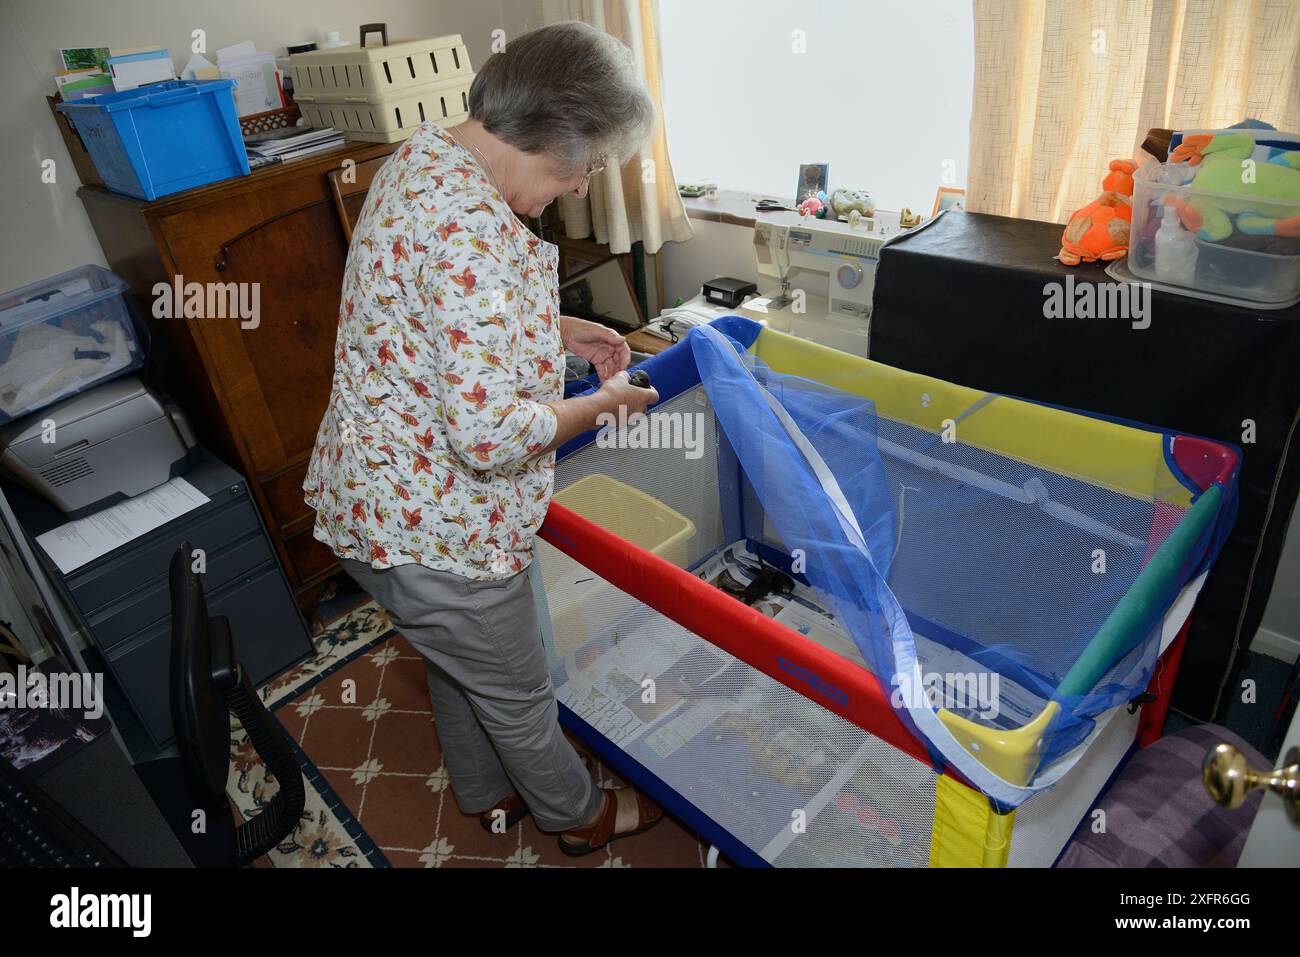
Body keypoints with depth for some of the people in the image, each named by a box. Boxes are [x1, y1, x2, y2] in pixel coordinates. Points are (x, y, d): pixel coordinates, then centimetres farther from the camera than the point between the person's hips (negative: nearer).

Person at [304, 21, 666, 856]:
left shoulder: (425, 156, 2)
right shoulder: (472, 229, -31)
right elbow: (491, 434, -33)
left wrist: (561, 331, 10)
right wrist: (601, 405, -15)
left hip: (381, 496, 10)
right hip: (434, 534, -9)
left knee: (459, 660, 30)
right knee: (518, 693, 17)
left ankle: (489, 794, 56)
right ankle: (579, 817, 46)